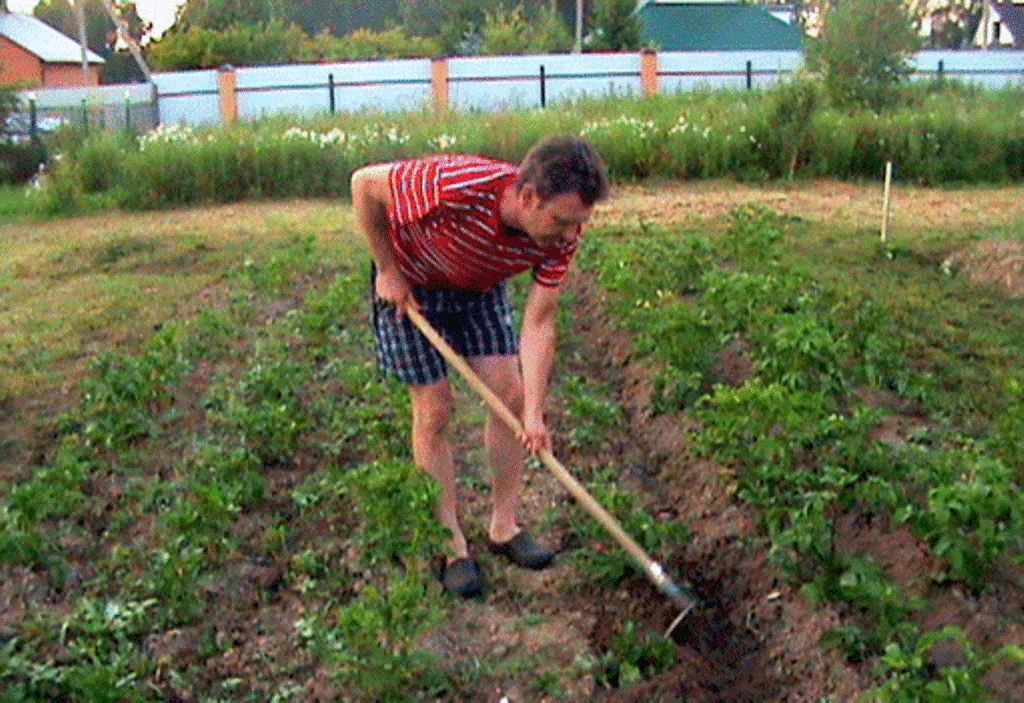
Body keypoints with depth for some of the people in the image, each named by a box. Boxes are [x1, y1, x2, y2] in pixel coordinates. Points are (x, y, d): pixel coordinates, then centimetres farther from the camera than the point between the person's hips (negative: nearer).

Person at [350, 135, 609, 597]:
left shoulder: (561, 235, -25)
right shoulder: (458, 187, -42)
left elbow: (538, 324, -20)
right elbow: (364, 184, -27)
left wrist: (534, 413, -25)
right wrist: (388, 270, -19)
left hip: (479, 287, 5)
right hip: (409, 286, -4)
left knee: (510, 396, -1)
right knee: (434, 411, -4)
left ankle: (504, 526, 17)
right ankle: (451, 545, 10)